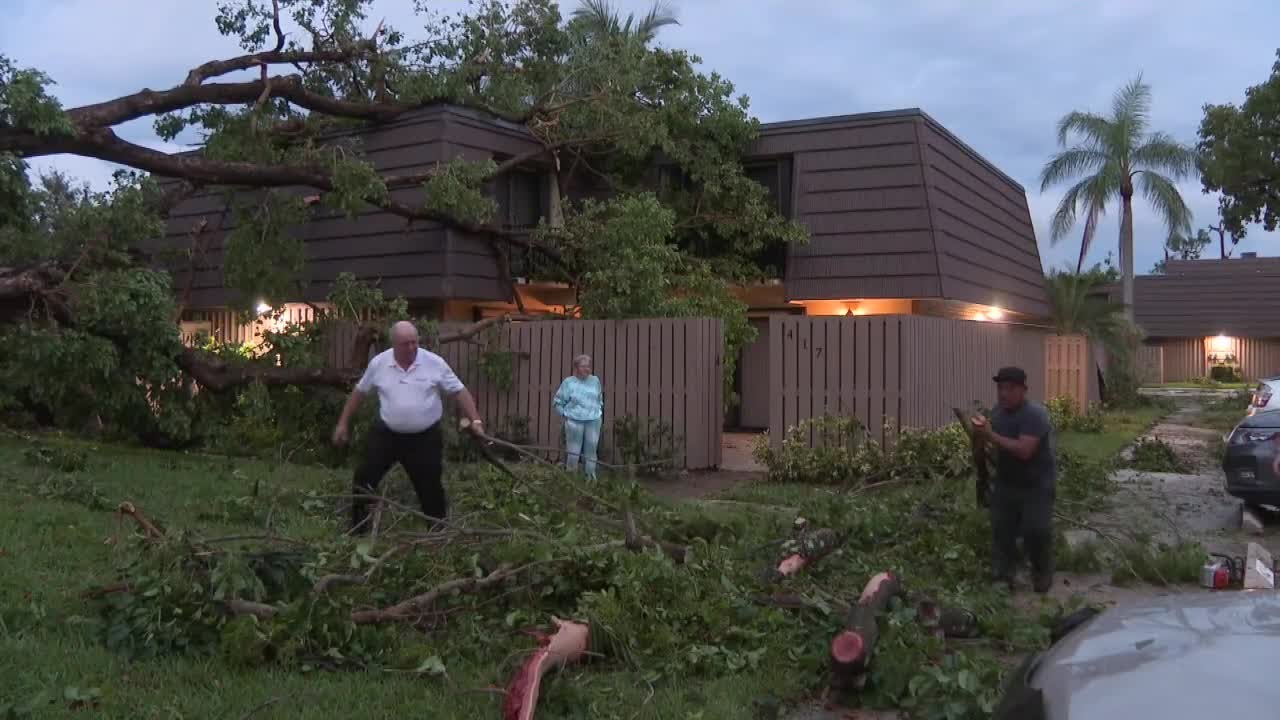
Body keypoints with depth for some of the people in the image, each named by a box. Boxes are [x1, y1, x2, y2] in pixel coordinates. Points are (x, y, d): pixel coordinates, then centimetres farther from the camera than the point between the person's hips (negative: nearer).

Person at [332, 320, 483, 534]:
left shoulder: (434, 363, -10)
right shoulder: (378, 363, -5)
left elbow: (459, 391, -6)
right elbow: (359, 392, 9)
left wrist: (475, 420, -14)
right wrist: (344, 423, 11)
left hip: (425, 438, -2)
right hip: (386, 435, 2)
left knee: (430, 487, 5)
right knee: (364, 479, 2)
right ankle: (357, 531, 19)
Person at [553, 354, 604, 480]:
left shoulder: (595, 381, 10)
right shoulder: (568, 382, 1)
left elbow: (600, 400, 22)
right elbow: (557, 402, 6)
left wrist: (599, 413, 14)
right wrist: (565, 414, 0)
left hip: (593, 422, 3)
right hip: (574, 422, -3)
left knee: (591, 450, 6)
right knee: (573, 452, -3)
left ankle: (591, 477, 15)